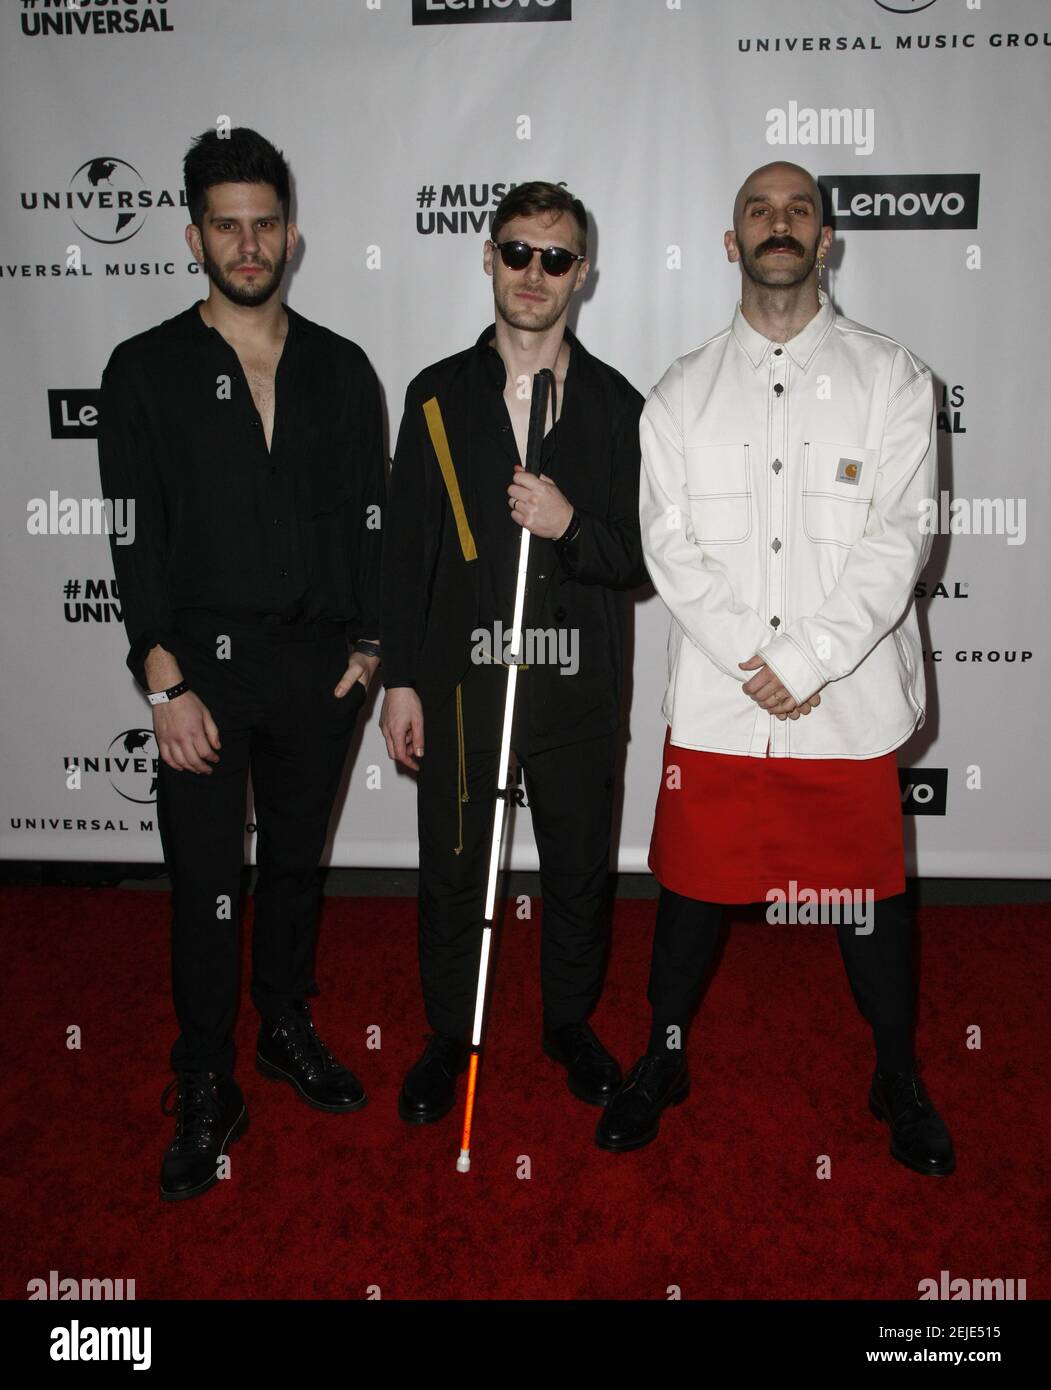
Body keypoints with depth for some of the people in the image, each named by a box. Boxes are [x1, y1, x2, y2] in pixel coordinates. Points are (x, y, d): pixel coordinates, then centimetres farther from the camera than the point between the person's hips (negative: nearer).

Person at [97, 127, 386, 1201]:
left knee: (296, 858, 15)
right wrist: (165, 683, -12)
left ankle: (287, 1031, 35)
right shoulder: (147, 369, 0)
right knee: (206, 880, 2)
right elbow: (135, 536, -5)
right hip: (205, 661, -2)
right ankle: (206, 1091, 19)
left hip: (318, 660, 3)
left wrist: (367, 644, 0)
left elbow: (369, 517, 9)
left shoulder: (340, 370, 8)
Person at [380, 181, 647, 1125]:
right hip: (459, 677, 0)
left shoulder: (617, 405, 3)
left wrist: (570, 526, -18)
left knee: (578, 870, 13)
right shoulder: (438, 395, 4)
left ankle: (571, 1020, 37)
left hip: (576, 685, 0)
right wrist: (401, 679, -2)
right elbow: (406, 547, 3)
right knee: (452, 872, 11)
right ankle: (450, 1033, 32)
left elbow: (641, 558, 2)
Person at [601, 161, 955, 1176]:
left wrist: (804, 662, -15)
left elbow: (898, 540, -6)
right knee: (693, 884, 11)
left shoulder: (890, 378, 4)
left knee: (868, 894, 10)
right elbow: (668, 543, -1)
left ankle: (897, 1078, 34)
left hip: (849, 701, -1)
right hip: (713, 704, 1)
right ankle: (663, 1060, 33)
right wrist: (750, 661, -13)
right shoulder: (681, 393, 8)